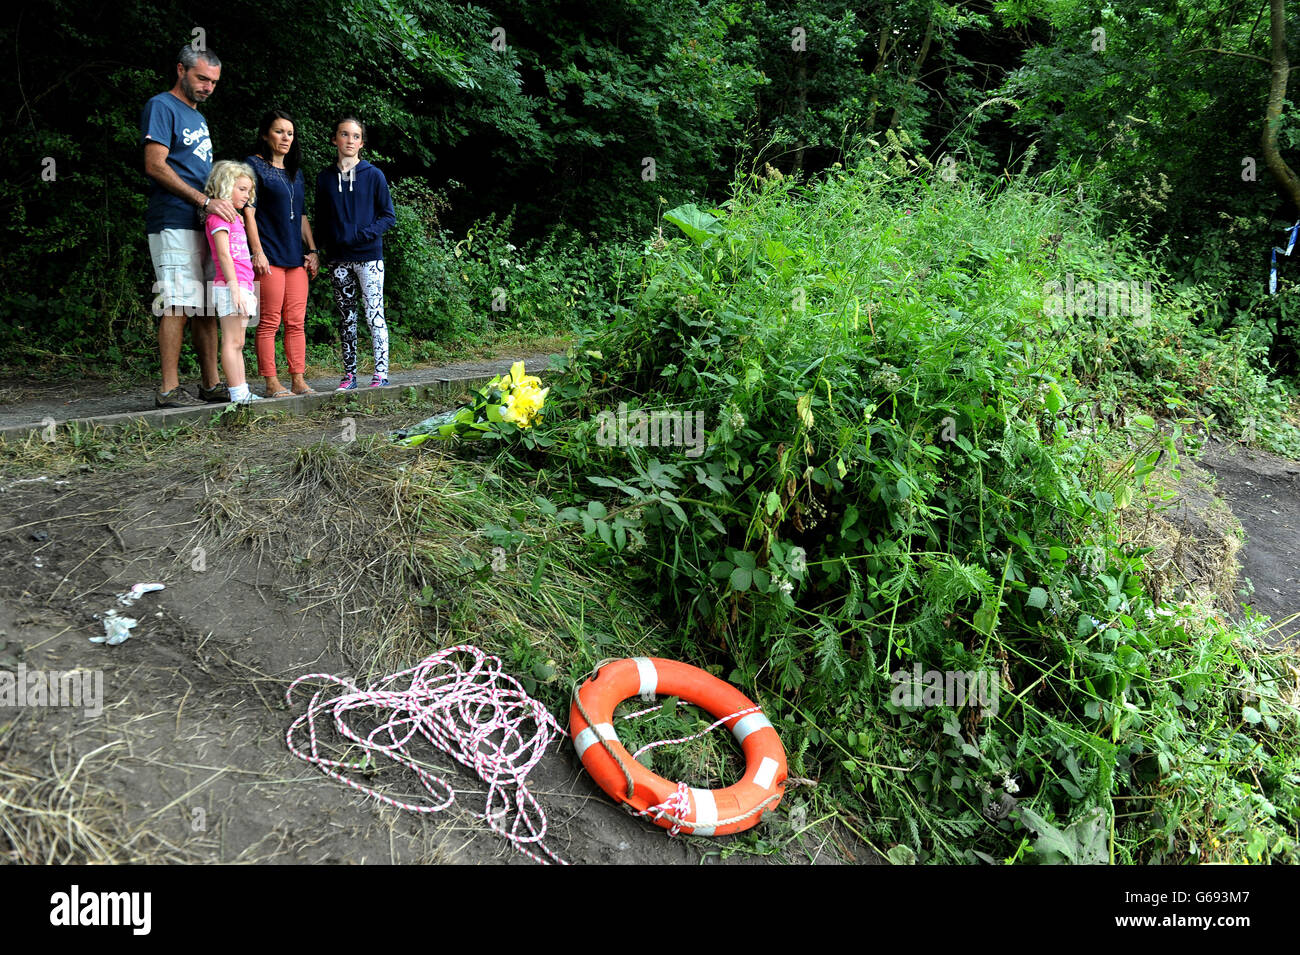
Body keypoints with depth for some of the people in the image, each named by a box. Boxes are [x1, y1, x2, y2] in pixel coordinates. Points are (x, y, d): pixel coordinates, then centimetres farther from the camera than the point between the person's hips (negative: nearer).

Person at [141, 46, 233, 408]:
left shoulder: (198, 117, 25)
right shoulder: (161, 106, -2)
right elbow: (155, 166, -12)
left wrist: (223, 202, 12)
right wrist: (206, 201, -19)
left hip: (205, 225, 9)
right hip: (174, 223, -9)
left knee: (206, 307, 7)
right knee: (178, 305, -12)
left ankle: (211, 384, 11)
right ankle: (169, 389, -10)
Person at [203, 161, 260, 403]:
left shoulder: (235, 218, 22)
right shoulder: (218, 216, -7)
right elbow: (224, 254, -16)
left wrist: (249, 291, 22)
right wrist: (234, 288, -22)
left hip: (242, 287, 10)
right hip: (230, 286, -10)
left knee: (237, 343, 9)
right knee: (232, 342, -8)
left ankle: (243, 392, 12)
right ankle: (237, 393, -8)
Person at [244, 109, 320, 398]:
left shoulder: (295, 171, 20)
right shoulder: (254, 165, 0)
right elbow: (248, 212, -7)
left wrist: (312, 250, 13)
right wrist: (257, 251, -15)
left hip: (296, 256, 6)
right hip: (269, 255, -6)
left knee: (297, 322, 5)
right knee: (270, 322, -6)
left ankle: (298, 380, 8)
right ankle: (272, 383, -3)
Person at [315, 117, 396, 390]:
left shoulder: (373, 175, 0)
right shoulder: (325, 178, 10)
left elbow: (389, 216, -1)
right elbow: (321, 219, 15)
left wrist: (363, 235, -13)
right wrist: (330, 244, 0)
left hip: (368, 256, -4)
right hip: (339, 260, 4)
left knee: (374, 315, -7)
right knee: (346, 318, 8)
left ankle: (381, 373, -3)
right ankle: (349, 374, 13)